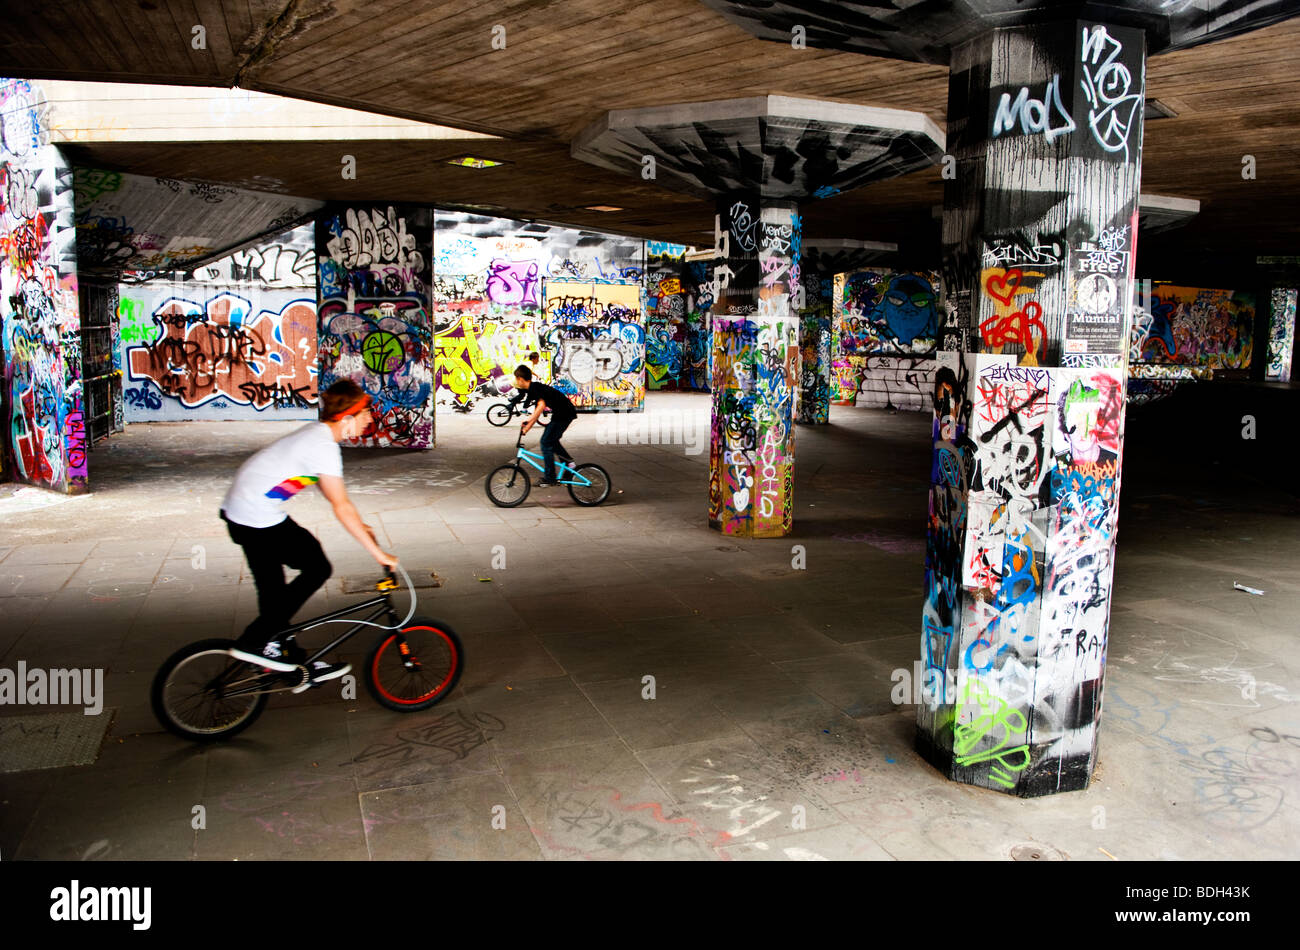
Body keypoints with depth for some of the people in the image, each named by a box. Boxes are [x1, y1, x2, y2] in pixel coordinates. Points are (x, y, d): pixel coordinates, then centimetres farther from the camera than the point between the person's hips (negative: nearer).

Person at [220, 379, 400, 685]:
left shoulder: (317, 433, 8)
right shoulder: (324, 447, -21)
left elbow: (330, 490, 19)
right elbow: (341, 506, -23)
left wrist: (360, 526, 20)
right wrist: (377, 552, -19)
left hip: (238, 511, 10)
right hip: (258, 520, -10)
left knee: (272, 590, 16)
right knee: (318, 569, -3)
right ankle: (253, 641, 2)